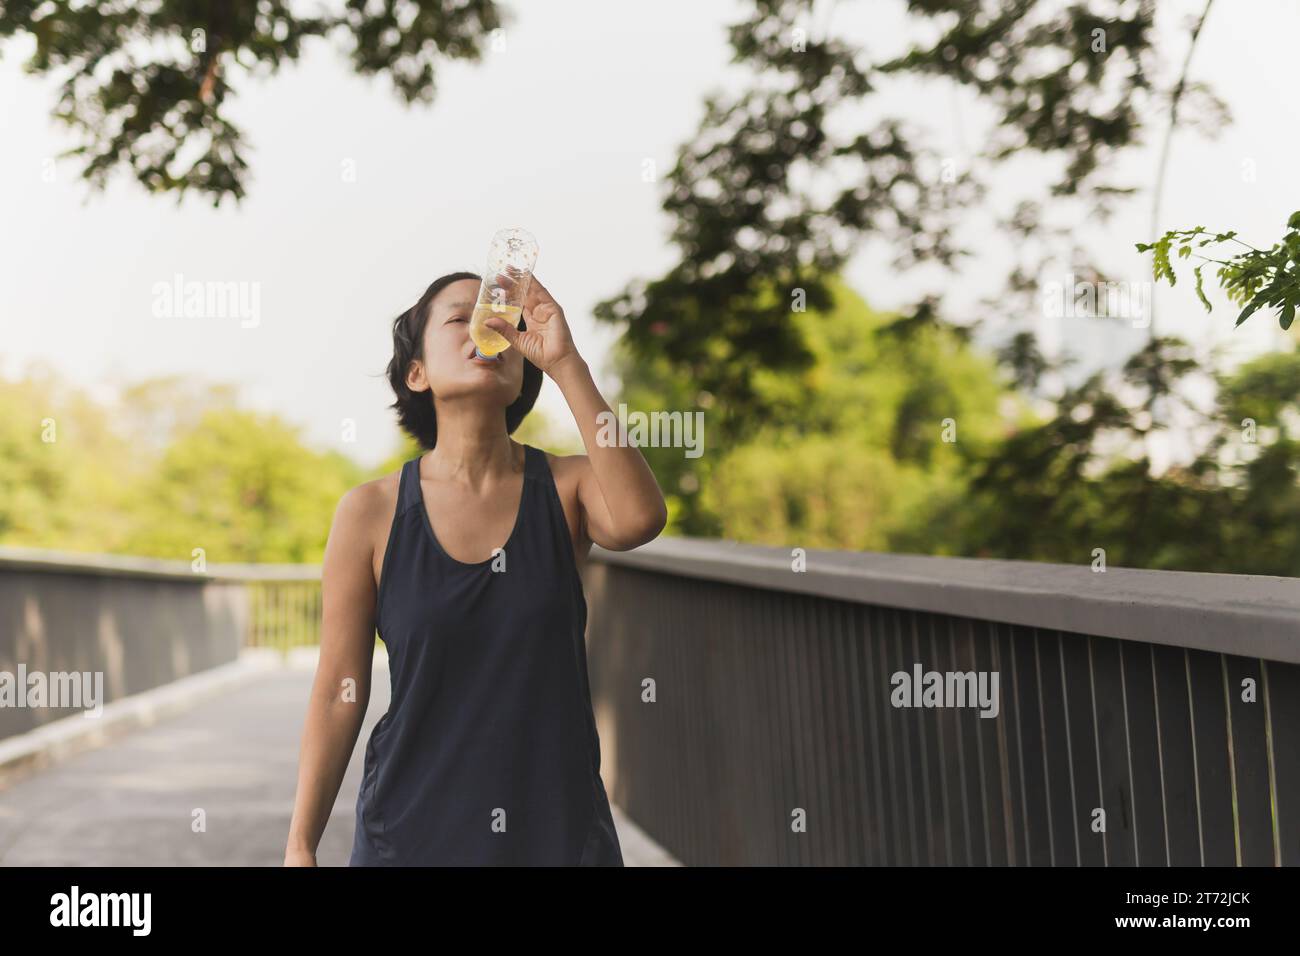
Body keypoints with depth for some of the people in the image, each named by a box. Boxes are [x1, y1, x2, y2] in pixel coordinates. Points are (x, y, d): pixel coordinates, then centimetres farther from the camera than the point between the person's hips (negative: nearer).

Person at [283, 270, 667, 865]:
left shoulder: (567, 486, -2)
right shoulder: (371, 513, -4)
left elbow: (637, 519, -26)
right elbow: (338, 693, -1)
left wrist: (564, 362, -24)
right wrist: (300, 846, -3)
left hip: (560, 829, 1)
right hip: (412, 831, 0)